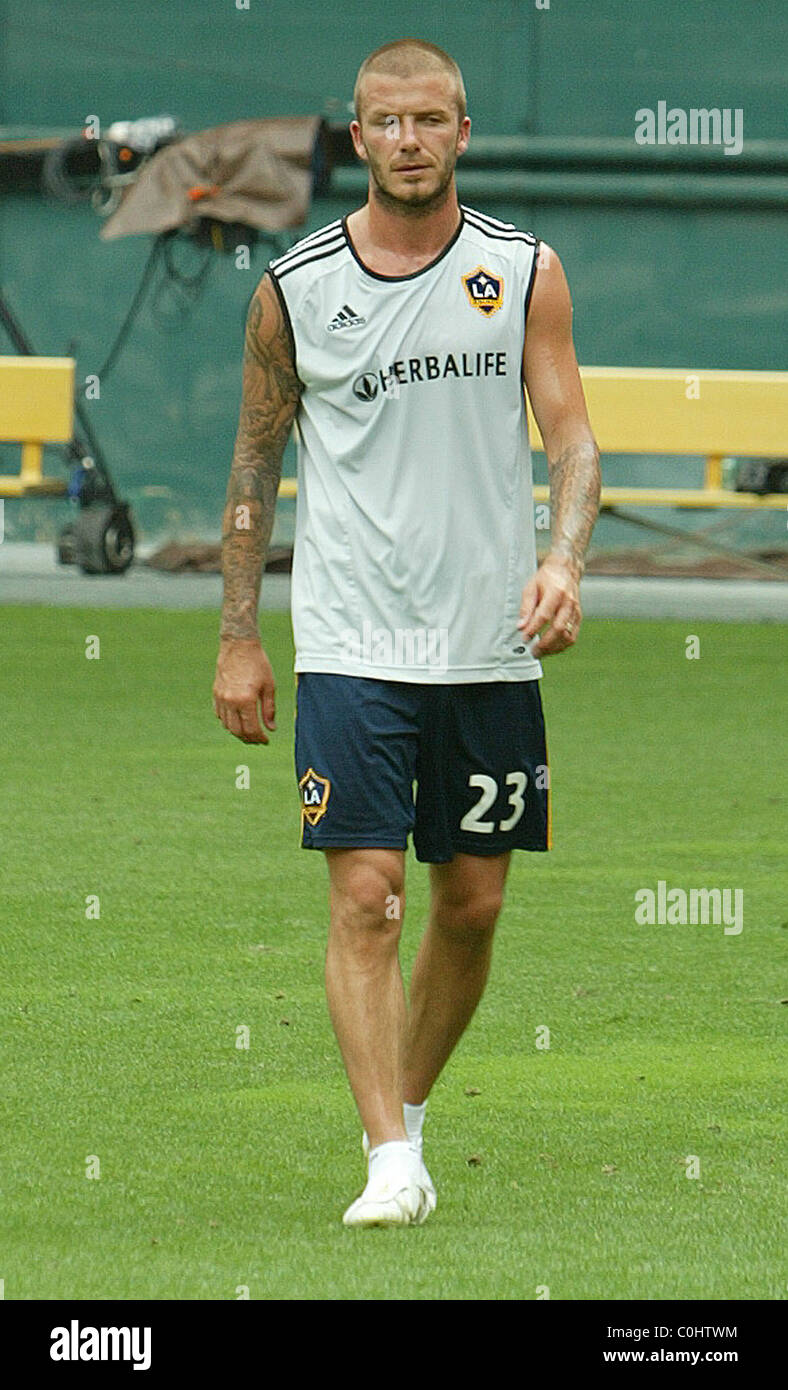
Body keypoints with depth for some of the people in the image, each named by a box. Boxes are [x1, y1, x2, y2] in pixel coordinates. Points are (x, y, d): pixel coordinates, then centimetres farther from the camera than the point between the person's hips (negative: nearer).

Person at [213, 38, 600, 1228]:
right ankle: (392, 1164, -13)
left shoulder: (525, 271, 3)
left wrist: (564, 560, -20)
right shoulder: (293, 289, 2)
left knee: (472, 905, 7)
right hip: (350, 642, -2)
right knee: (365, 897, -11)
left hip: (491, 643, 2)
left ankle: (409, 1111, 27)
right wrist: (237, 638, 7)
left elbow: (570, 431, -1)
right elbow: (256, 462, 9)